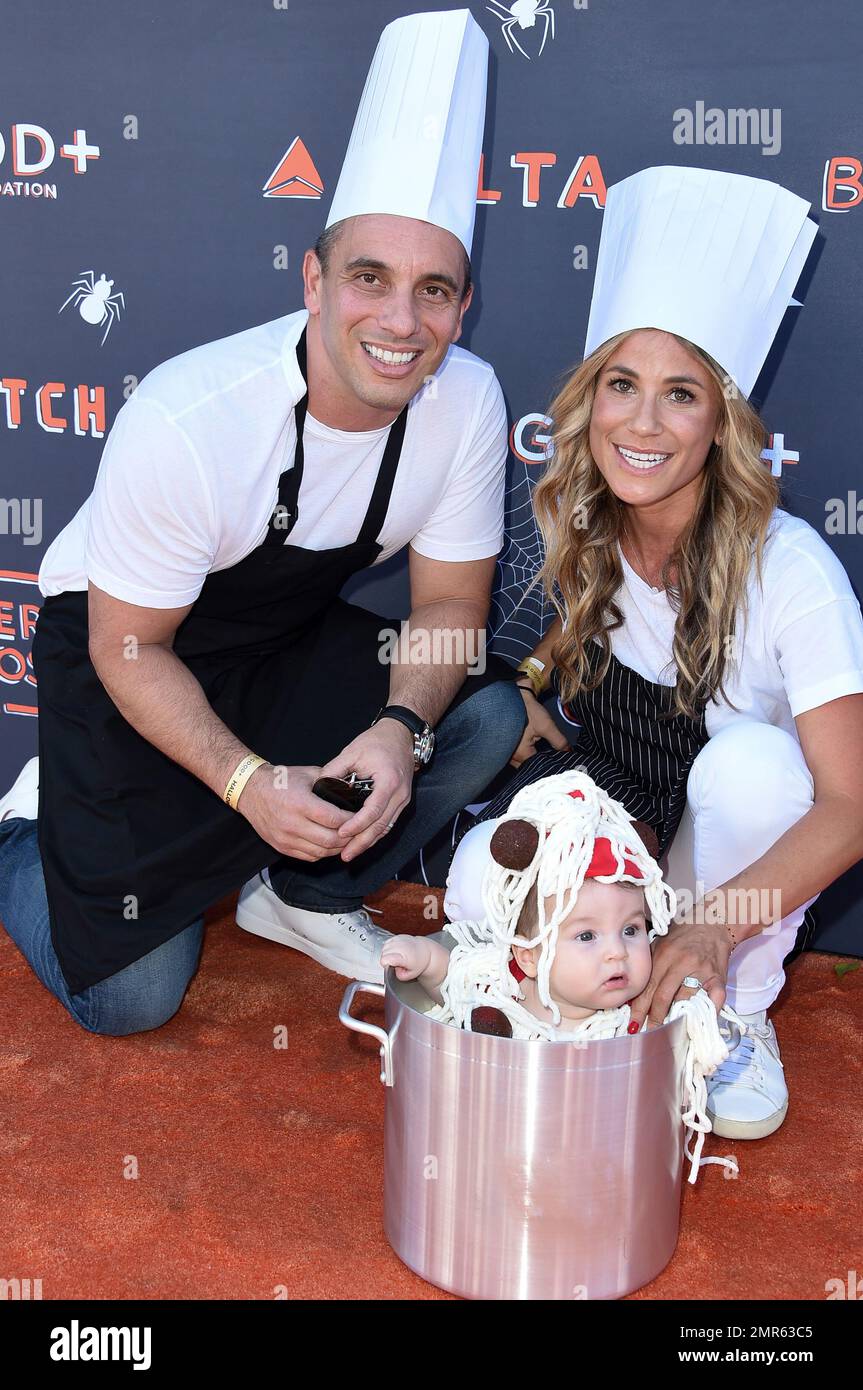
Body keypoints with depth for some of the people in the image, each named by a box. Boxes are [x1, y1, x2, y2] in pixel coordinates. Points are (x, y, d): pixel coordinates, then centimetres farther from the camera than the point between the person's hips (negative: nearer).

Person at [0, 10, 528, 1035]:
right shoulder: (184, 422, -31)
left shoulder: (467, 400, -18)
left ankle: (302, 895, 4)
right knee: (131, 999, -8)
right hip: (122, 649, -4)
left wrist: (400, 730, -27)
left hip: (290, 641, 5)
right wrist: (247, 782, -31)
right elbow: (128, 648, -20)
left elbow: (449, 601, -8)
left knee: (488, 715, -21)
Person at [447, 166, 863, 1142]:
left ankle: (739, 1015, -9)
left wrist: (717, 927, -43)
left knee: (750, 756, -36)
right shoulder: (576, 535, -10)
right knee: (484, 892, -29)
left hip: (741, 849, -2)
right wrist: (526, 705, -11)